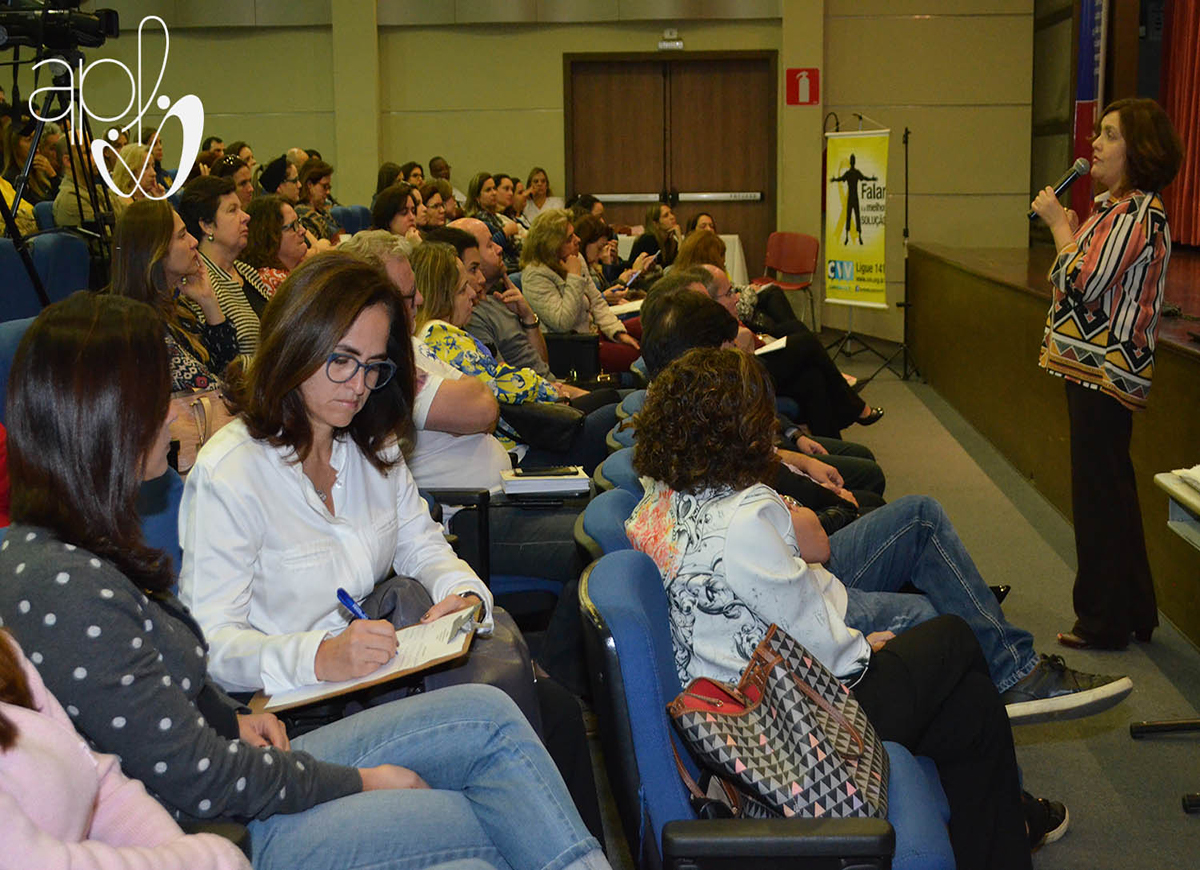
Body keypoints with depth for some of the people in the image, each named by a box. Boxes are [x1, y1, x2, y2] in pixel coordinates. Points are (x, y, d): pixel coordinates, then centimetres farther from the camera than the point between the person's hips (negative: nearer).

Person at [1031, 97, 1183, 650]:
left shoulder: (1138, 213, -18)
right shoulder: (1116, 206, 15)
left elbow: (1082, 284, -22)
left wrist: (1058, 223, -11)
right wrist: (1070, 229, 6)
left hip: (1105, 371, -11)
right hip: (1092, 368, 11)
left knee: (1100, 493, -2)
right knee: (1109, 490, 17)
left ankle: (1105, 621, 8)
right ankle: (1132, 610, 29)